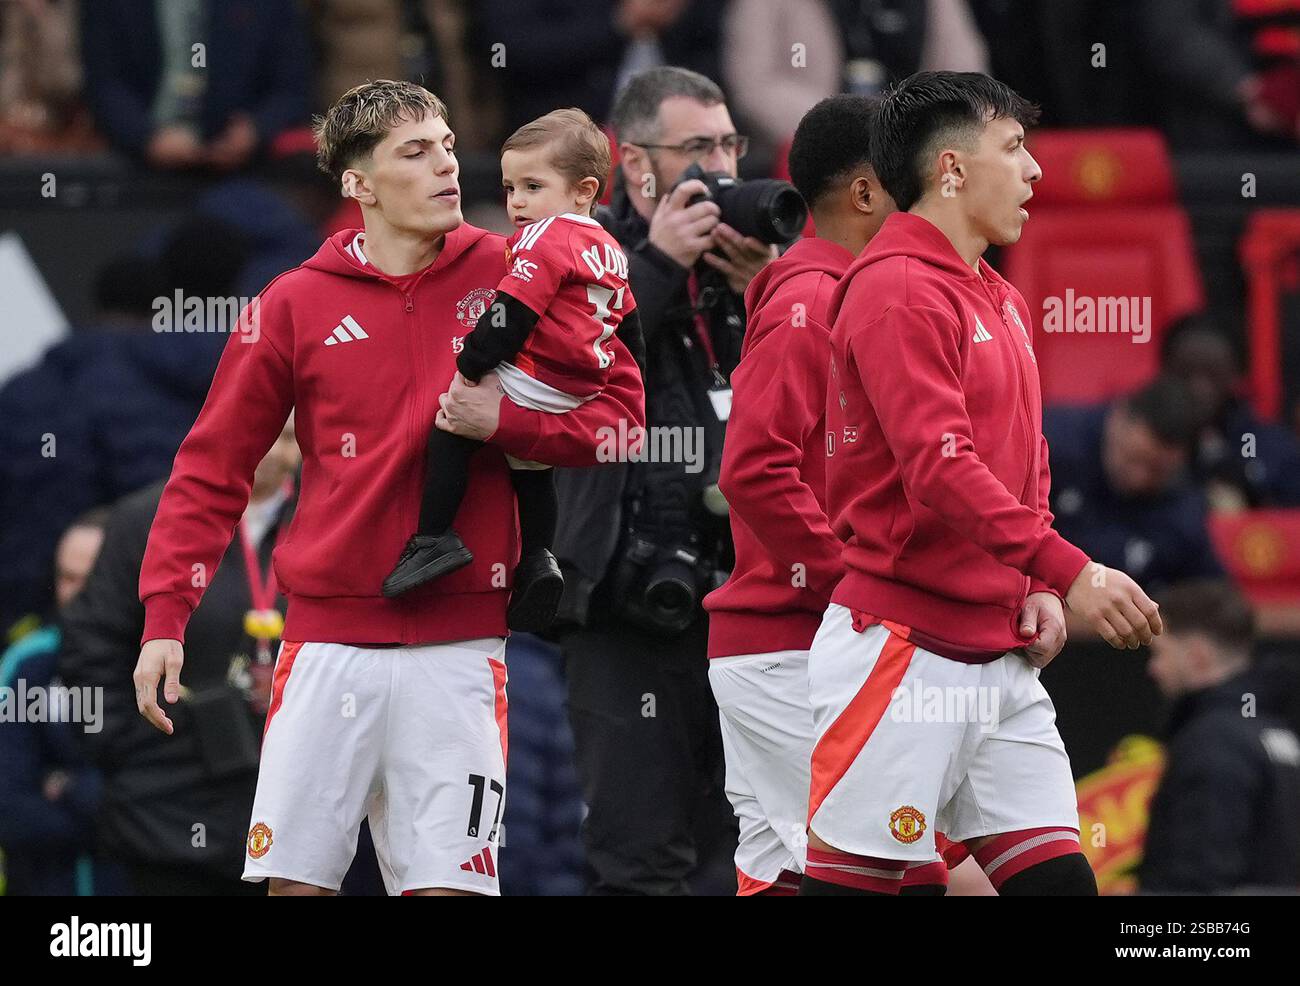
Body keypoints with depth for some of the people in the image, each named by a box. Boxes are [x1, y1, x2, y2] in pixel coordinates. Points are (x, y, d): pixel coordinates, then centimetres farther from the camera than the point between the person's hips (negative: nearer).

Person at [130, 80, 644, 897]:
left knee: (446, 881, -4)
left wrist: (507, 423, -13)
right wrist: (165, 614, -2)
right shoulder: (295, 305, 2)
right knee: (296, 879, -2)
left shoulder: (511, 276, 2)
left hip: (459, 641, 0)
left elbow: (619, 409, 3)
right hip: (328, 638, 0)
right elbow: (213, 469, 6)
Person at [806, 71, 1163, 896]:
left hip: (1002, 658, 9)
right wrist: (1066, 571, -26)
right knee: (855, 882, -8)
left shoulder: (1003, 302, 17)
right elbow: (939, 467, -21)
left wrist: (1040, 592, 7)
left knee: (1059, 876, 2)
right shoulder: (897, 289, -11)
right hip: (902, 650, -9)